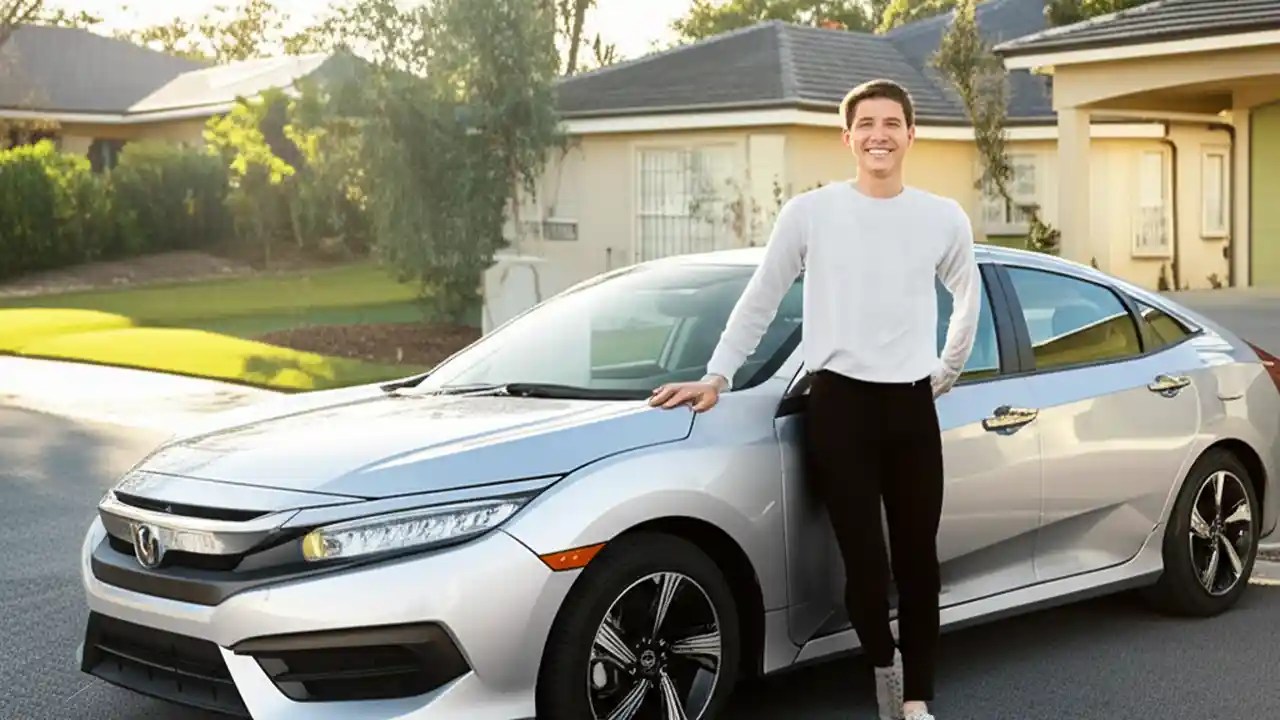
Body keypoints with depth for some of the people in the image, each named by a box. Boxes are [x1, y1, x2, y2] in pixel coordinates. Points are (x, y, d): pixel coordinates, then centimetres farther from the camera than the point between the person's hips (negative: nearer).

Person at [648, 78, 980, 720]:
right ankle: (884, 668, 20)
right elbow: (759, 302, 6)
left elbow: (968, 301, 22)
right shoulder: (809, 213, -1)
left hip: (912, 407, 3)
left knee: (917, 562, 4)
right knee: (865, 562, -7)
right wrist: (717, 376, 4)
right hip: (839, 404, -2)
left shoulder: (945, 219, 5)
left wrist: (949, 371, 21)